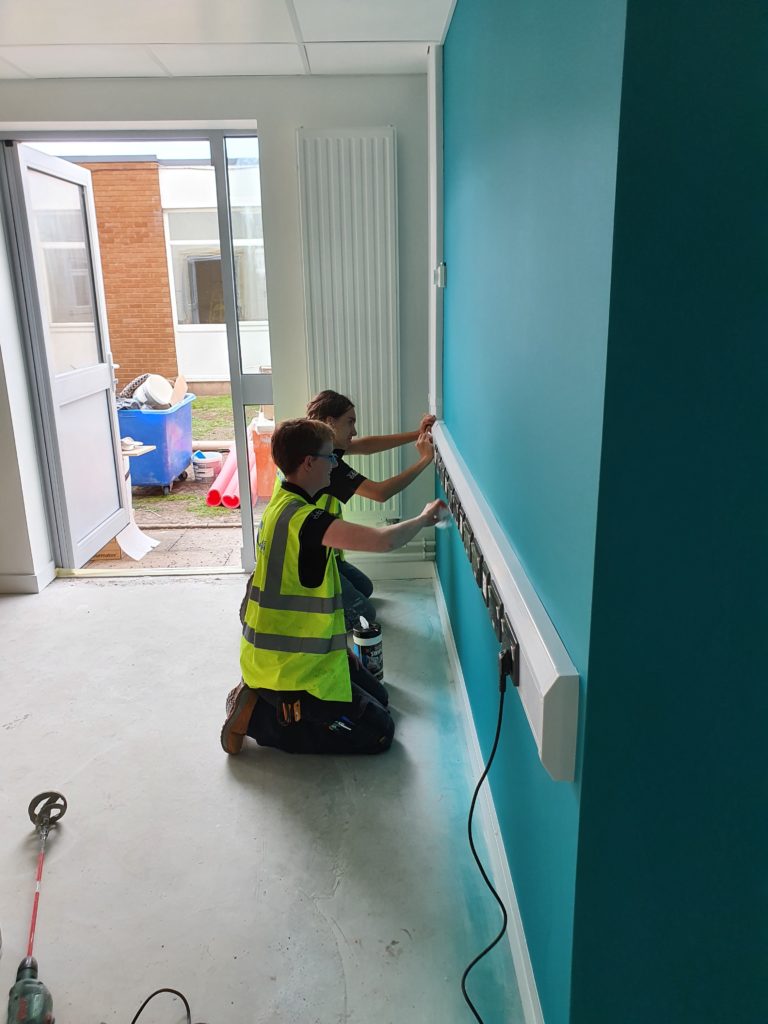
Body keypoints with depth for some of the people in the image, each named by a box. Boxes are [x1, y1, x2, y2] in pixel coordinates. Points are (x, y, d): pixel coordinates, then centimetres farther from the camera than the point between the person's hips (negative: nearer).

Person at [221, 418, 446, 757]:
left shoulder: (283, 505, 6)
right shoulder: (301, 517, -26)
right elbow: (383, 540, -35)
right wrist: (423, 518, -13)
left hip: (280, 654, 10)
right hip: (290, 668, -10)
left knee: (378, 698, 20)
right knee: (377, 732, -1)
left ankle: (263, 698, 15)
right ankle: (260, 717, -1)